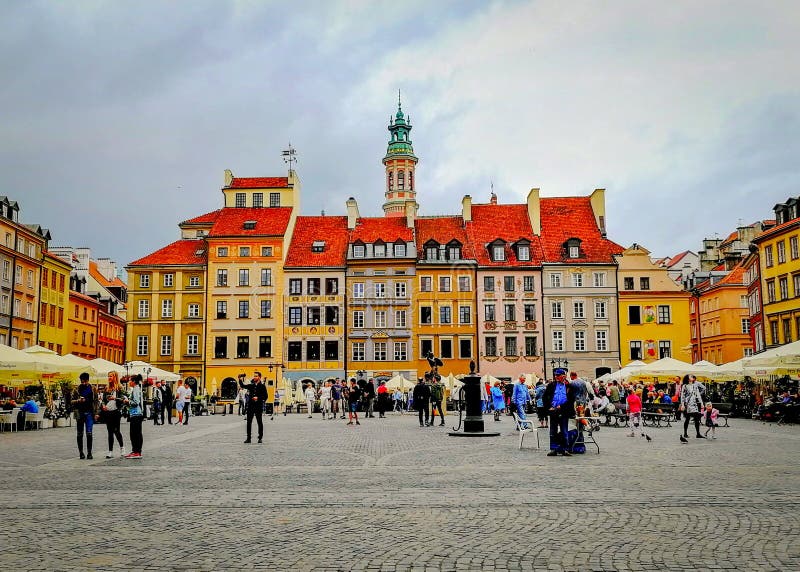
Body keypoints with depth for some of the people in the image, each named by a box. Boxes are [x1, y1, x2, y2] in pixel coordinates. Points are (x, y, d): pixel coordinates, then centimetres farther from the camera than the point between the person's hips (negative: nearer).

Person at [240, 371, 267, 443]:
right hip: (250, 406, 4)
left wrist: (258, 398, -16)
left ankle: (260, 438, 10)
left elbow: (265, 396, -3)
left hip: (258, 406, -4)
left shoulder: (262, 386, -2)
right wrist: (240, 380, -3)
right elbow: (243, 386, 10)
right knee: (249, 422, 3)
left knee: (259, 422, 2)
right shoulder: (251, 385, 10)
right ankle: (248, 438, 9)